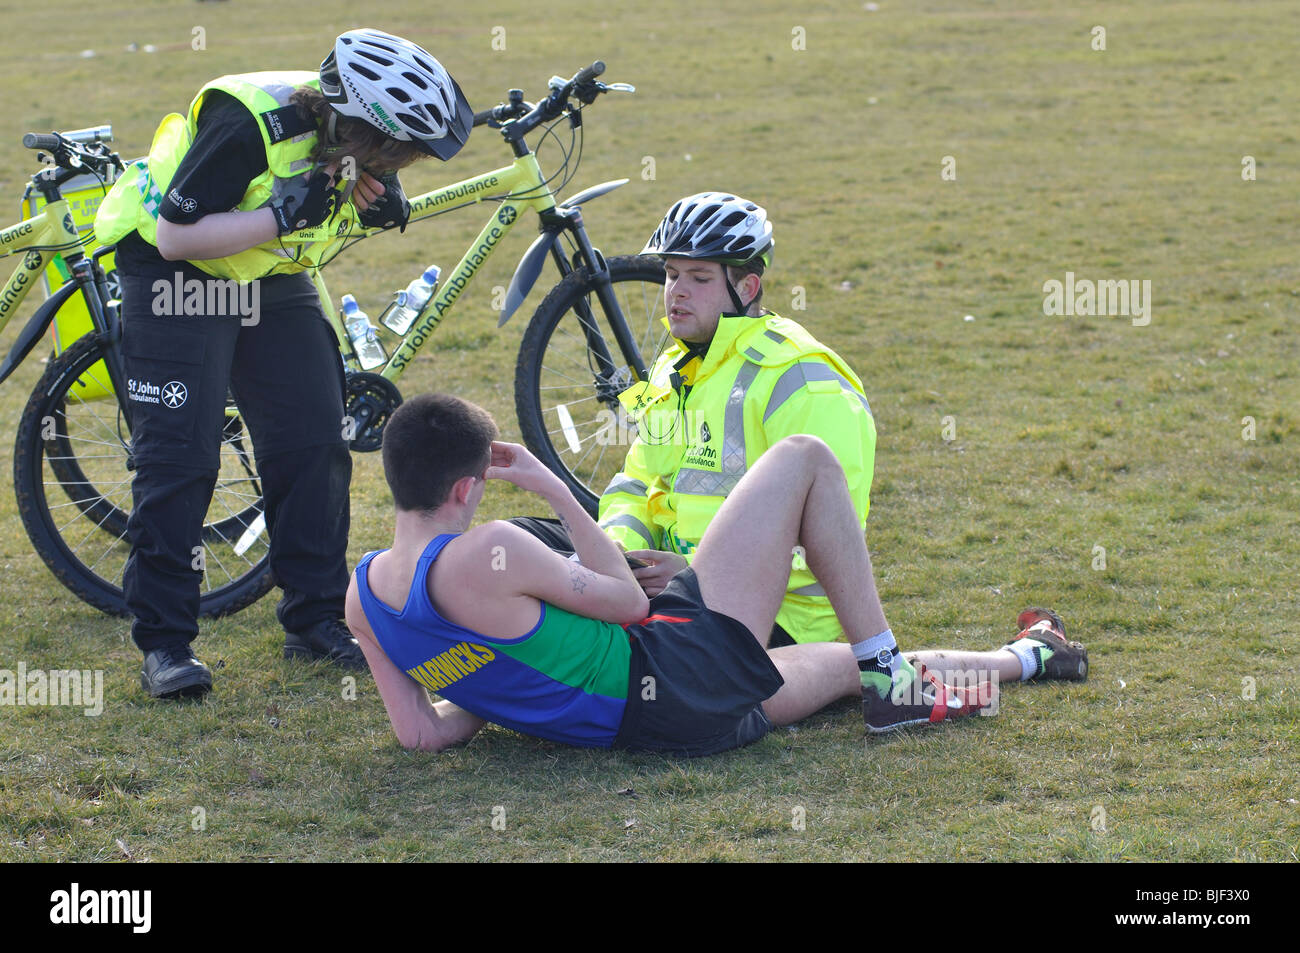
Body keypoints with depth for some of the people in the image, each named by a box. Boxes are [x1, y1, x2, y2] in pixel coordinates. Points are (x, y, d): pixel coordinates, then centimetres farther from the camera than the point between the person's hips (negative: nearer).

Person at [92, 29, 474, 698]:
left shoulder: (349, 128, -13)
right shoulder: (248, 125, -33)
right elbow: (176, 236, -28)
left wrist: (378, 207, -16)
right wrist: (282, 216, -35)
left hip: (273, 281, 6)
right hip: (174, 270, -6)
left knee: (315, 443, 0)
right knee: (179, 455, -11)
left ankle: (314, 618, 11)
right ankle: (163, 642, -4)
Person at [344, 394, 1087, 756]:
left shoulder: (363, 595, -5)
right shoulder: (487, 554, -27)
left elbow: (424, 732, 2)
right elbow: (627, 599, -12)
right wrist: (556, 491, -5)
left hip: (647, 721, 8)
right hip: (681, 670, -8)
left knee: (855, 664, 31)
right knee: (803, 457, 3)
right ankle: (891, 677, 12)